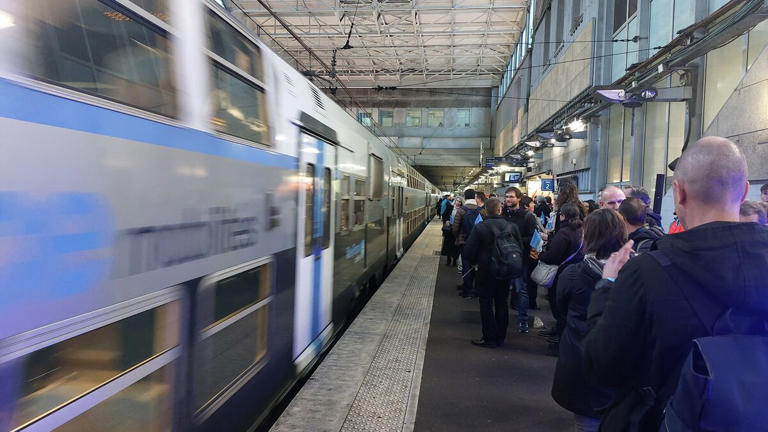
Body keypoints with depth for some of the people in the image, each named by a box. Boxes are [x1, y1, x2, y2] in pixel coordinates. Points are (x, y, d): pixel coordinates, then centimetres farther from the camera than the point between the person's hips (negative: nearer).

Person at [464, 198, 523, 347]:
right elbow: (520, 249, -1)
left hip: (486, 272, -3)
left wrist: (477, 261, 5)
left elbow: (469, 252, -15)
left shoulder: (480, 227, -16)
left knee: (486, 304, 7)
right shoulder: (512, 227, -7)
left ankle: (489, 338, 10)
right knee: (501, 303, 15)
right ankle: (500, 337, 23)